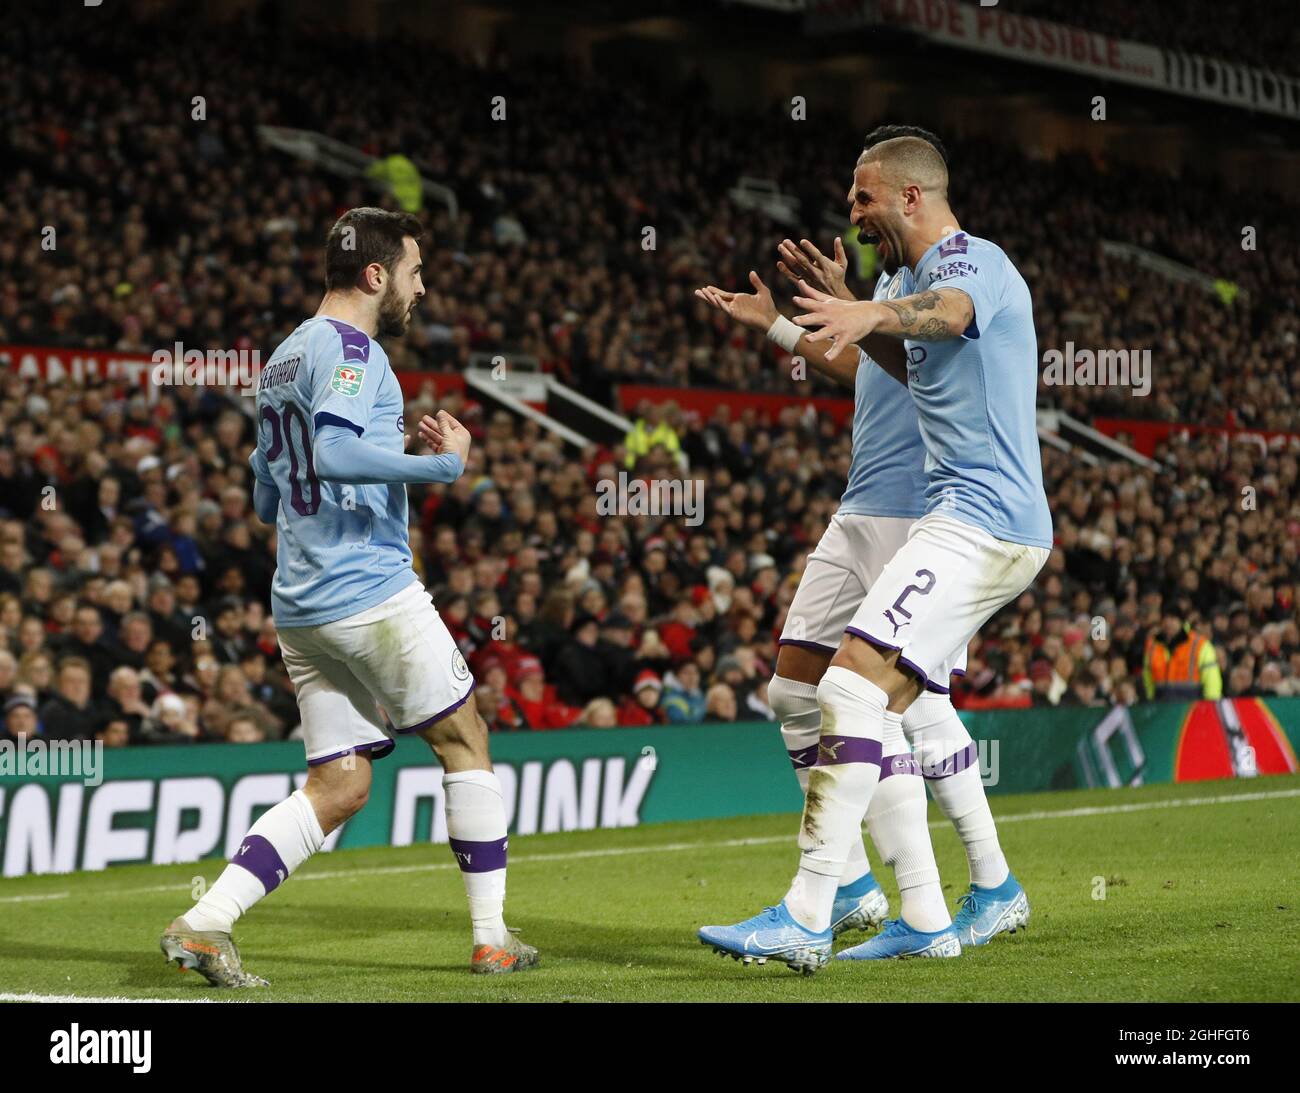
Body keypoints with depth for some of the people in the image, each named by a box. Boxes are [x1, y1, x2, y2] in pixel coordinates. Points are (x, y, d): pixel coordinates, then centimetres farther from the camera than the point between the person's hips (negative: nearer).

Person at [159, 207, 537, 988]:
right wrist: (444, 462, -20)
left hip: (300, 603, 9)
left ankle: (205, 922, -6)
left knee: (338, 788, 7)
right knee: (467, 744, 6)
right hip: (371, 588, -9)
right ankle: (493, 938, 10)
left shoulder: (281, 360, 20)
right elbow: (332, 451, -28)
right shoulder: (350, 349, -9)